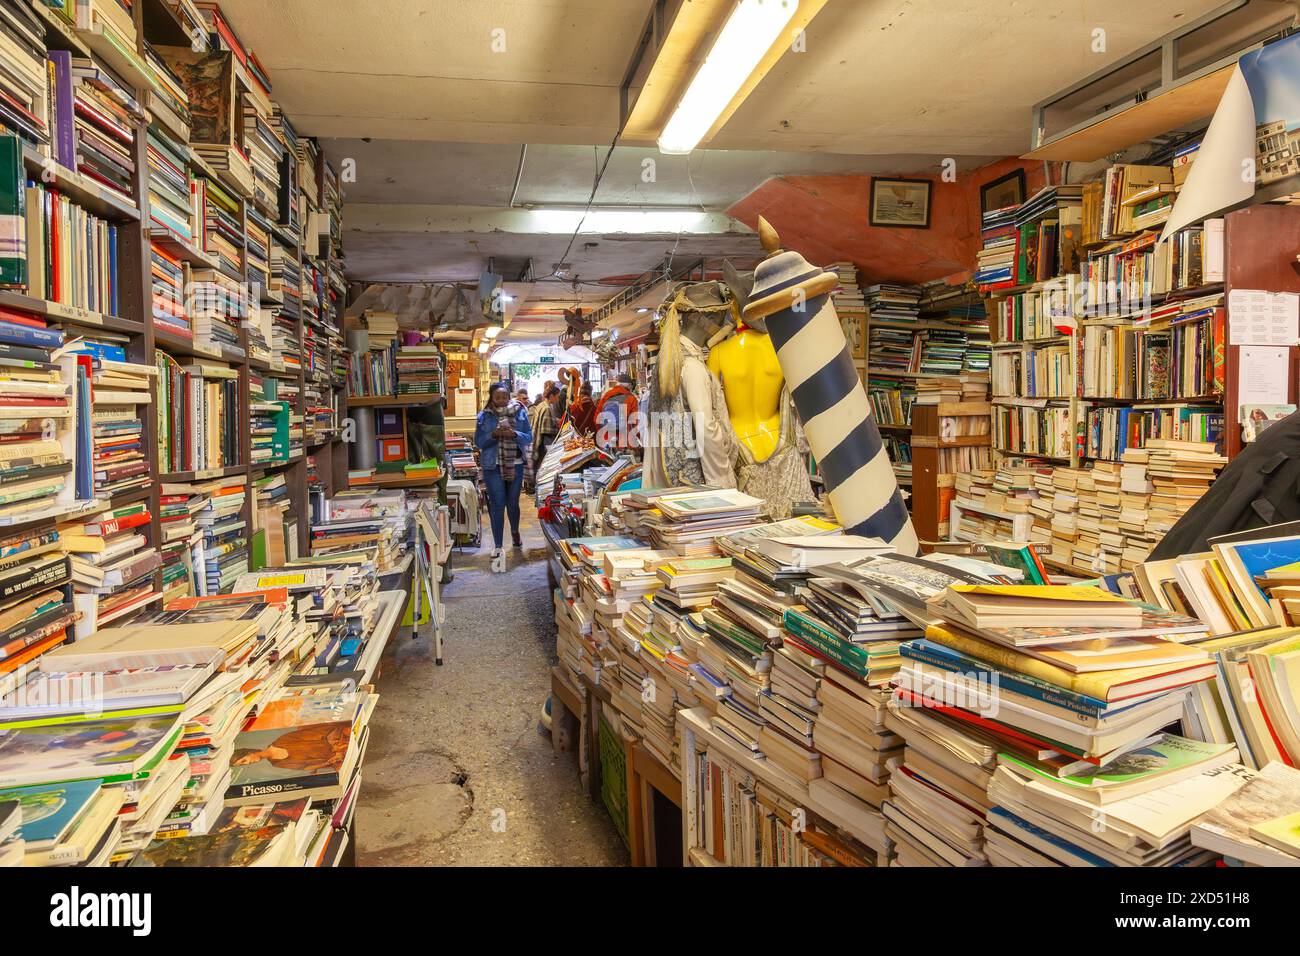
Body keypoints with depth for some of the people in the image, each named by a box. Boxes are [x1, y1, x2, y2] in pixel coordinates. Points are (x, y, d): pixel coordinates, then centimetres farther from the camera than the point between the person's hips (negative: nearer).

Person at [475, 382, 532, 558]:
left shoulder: (520, 412, 0)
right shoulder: (484, 416, -1)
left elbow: (529, 438, 0)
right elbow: (478, 442, 0)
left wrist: (514, 434, -19)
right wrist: (494, 434, -17)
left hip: (515, 465, 1)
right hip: (493, 466, -1)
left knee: (513, 502, 13)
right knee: (497, 505, -1)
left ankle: (515, 532, 41)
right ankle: (497, 545, 6)